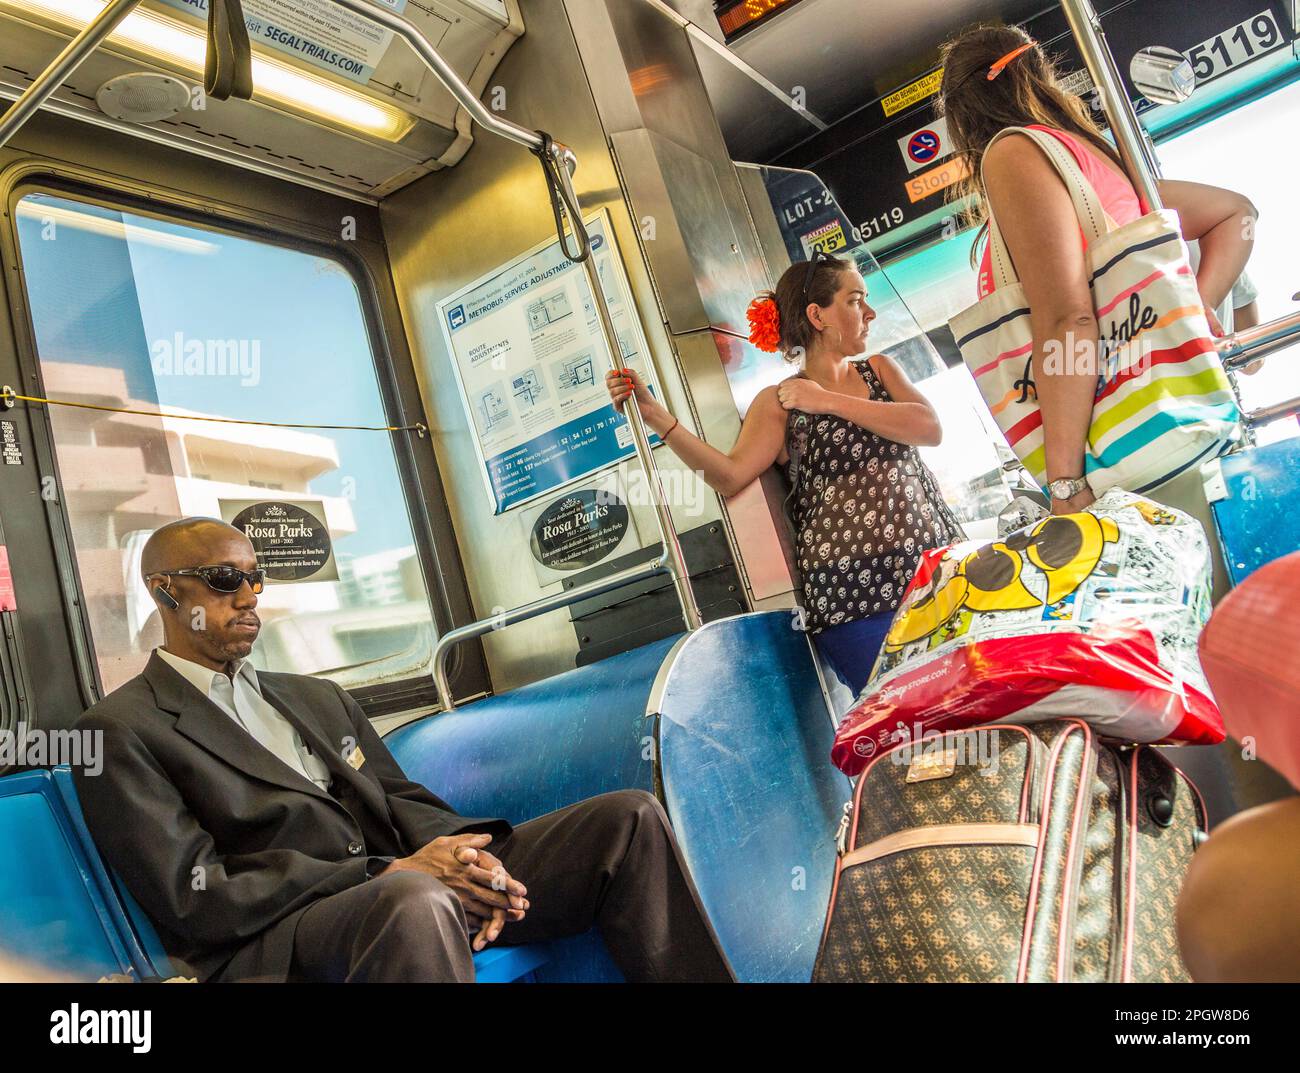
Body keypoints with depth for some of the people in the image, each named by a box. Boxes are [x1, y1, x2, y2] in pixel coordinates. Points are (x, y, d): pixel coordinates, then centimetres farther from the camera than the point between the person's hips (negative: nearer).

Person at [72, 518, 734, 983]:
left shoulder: (316, 696, 25)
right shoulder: (120, 732, 3)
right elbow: (194, 896, -8)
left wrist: (459, 854, -7)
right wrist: (389, 873, -17)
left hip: (413, 884, 7)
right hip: (278, 937, -6)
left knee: (627, 818, -7)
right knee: (415, 899, -42)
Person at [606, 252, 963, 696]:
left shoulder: (880, 369, 14)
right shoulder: (778, 403, 2)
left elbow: (929, 427, -3)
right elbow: (729, 475, -13)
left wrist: (831, 401, -9)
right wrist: (653, 413, -19)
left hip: (940, 571, 4)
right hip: (854, 594, -4)